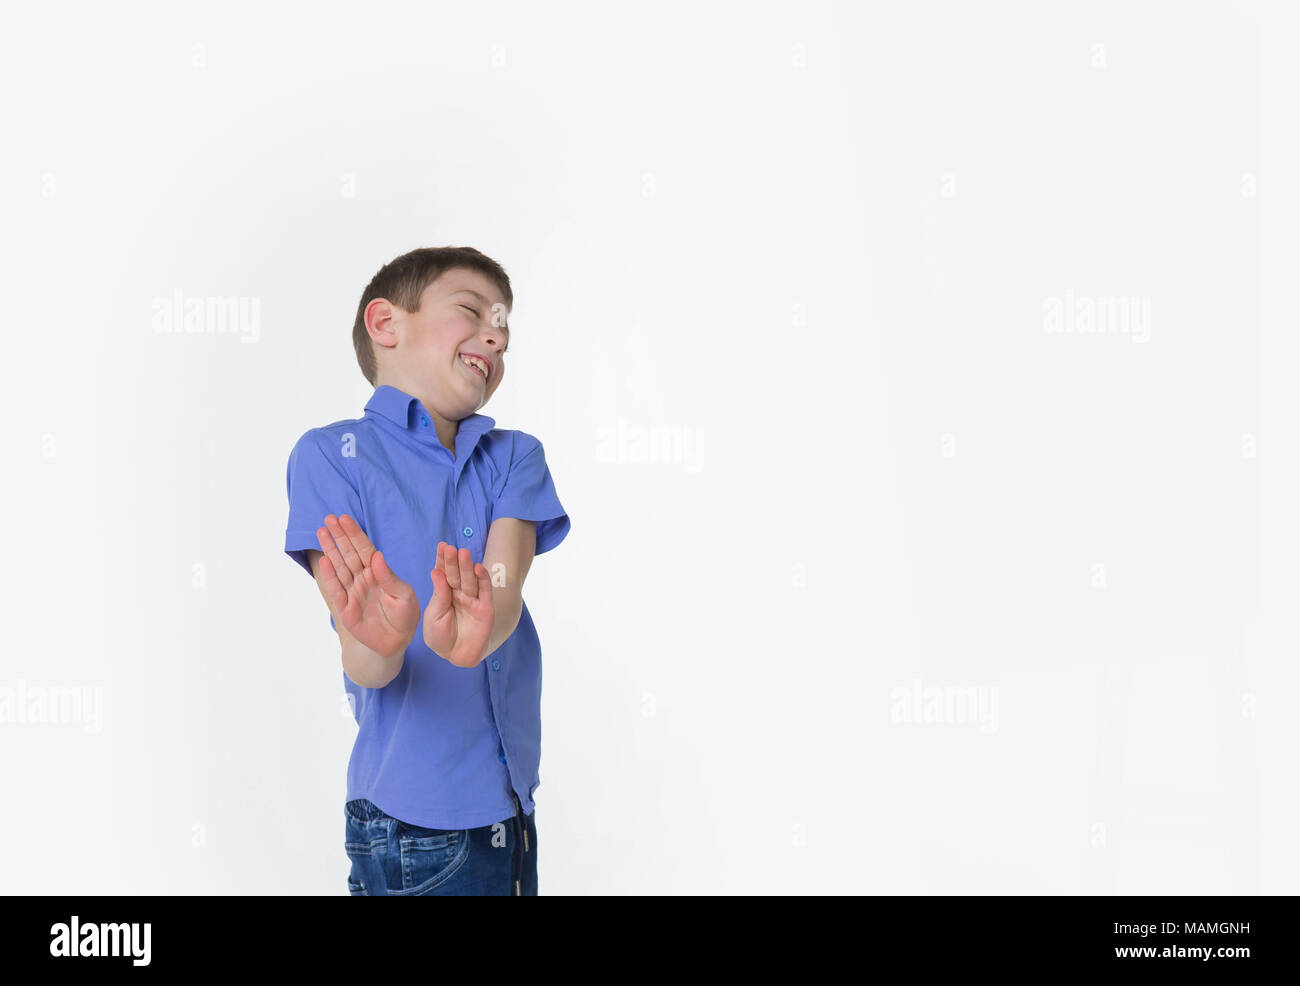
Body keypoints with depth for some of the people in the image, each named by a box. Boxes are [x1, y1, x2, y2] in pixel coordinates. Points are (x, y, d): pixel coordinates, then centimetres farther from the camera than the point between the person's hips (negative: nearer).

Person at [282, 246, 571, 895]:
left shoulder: (515, 458, 9)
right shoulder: (331, 454, -5)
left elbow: (505, 586, -12)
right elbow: (363, 668, -14)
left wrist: (474, 633, -35)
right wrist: (377, 644, -38)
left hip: (513, 804, 4)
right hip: (414, 816, -4)